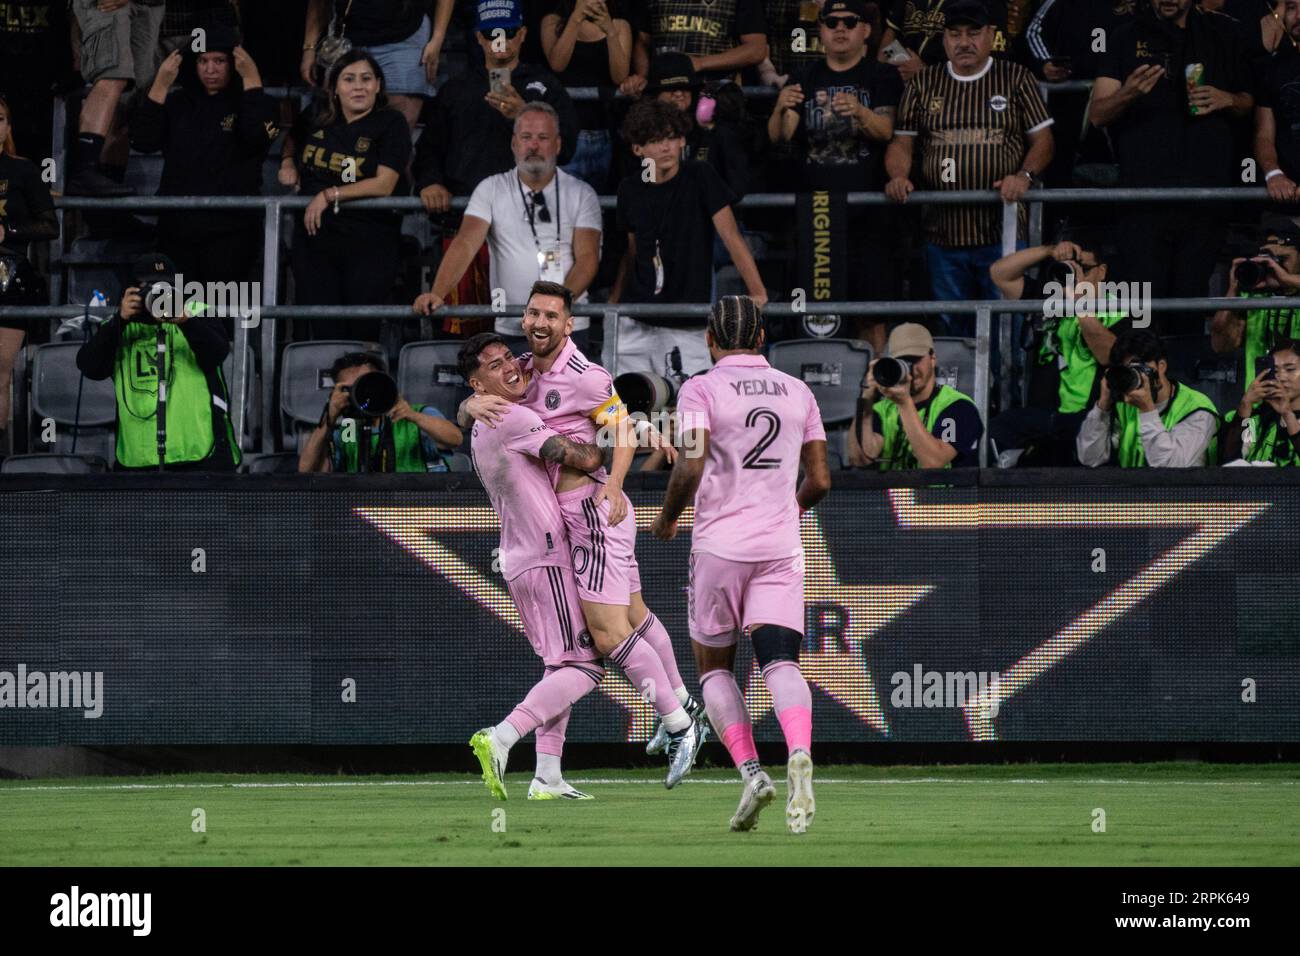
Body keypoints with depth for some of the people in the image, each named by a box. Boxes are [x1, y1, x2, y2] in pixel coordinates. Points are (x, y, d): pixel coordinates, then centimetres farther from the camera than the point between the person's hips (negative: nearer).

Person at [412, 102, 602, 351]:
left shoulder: (581, 194, 6)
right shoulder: (491, 190, 7)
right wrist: (437, 294, -22)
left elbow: (587, 257, -3)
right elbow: (465, 244, -5)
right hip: (511, 331, 0)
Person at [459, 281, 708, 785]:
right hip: (572, 516, 9)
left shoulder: (586, 378, -15)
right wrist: (473, 405, -16)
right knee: (634, 616, 20)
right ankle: (684, 708, 33)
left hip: (596, 511, -9)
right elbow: (464, 417, 8)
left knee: (608, 631, -12)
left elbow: (623, 432, -11)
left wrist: (614, 482, -28)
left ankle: (679, 726, -2)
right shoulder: (524, 371, 9)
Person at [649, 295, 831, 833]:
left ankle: (750, 771, -6)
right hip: (781, 548, 3)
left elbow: (691, 468, -14)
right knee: (781, 662, -8)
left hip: (720, 544, -3)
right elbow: (820, 480, 11)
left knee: (714, 667, 12)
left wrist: (667, 519, 4)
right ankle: (799, 754, -37)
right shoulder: (797, 392, 11)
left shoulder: (701, 390, -3)